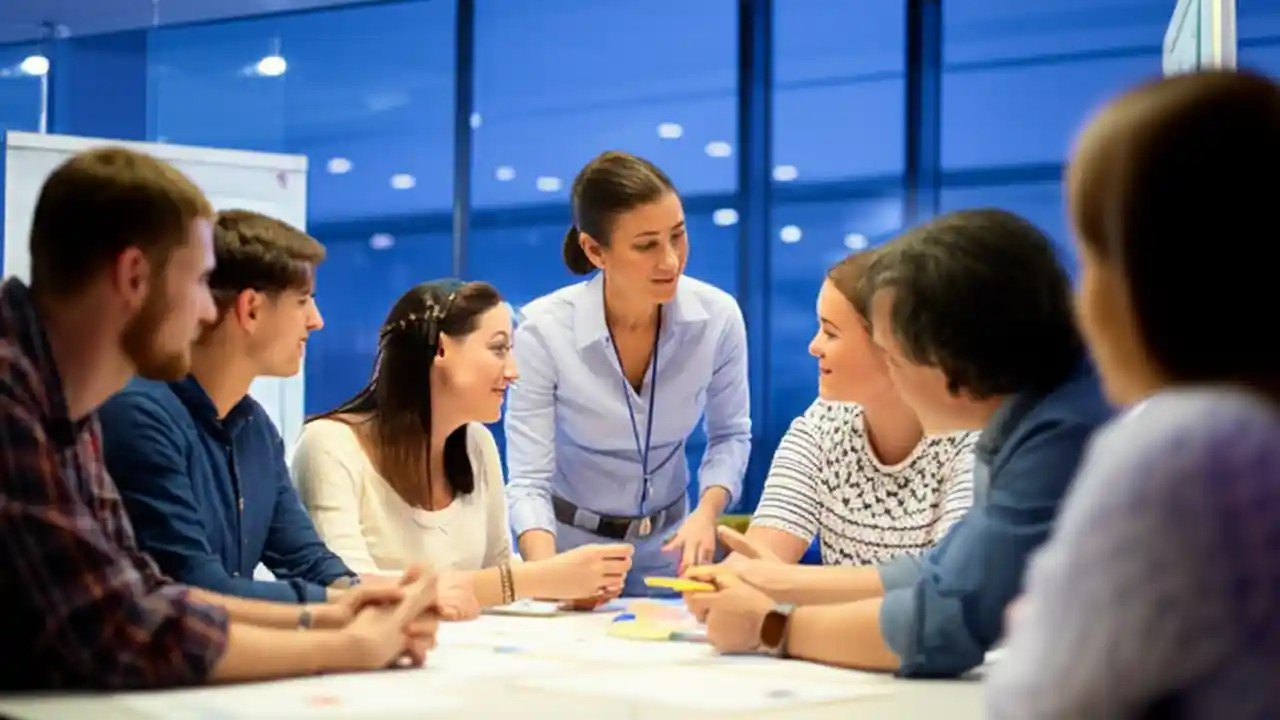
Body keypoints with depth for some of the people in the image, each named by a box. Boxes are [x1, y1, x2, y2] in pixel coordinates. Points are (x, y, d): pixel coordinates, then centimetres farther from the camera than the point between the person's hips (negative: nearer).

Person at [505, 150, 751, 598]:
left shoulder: (718, 316, -12)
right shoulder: (544, 330, -19)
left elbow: (730, 435, 3)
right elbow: (528, 481, -18)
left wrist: (707, 512, -15)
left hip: (666, 548, 2)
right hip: (569, 548, -2)